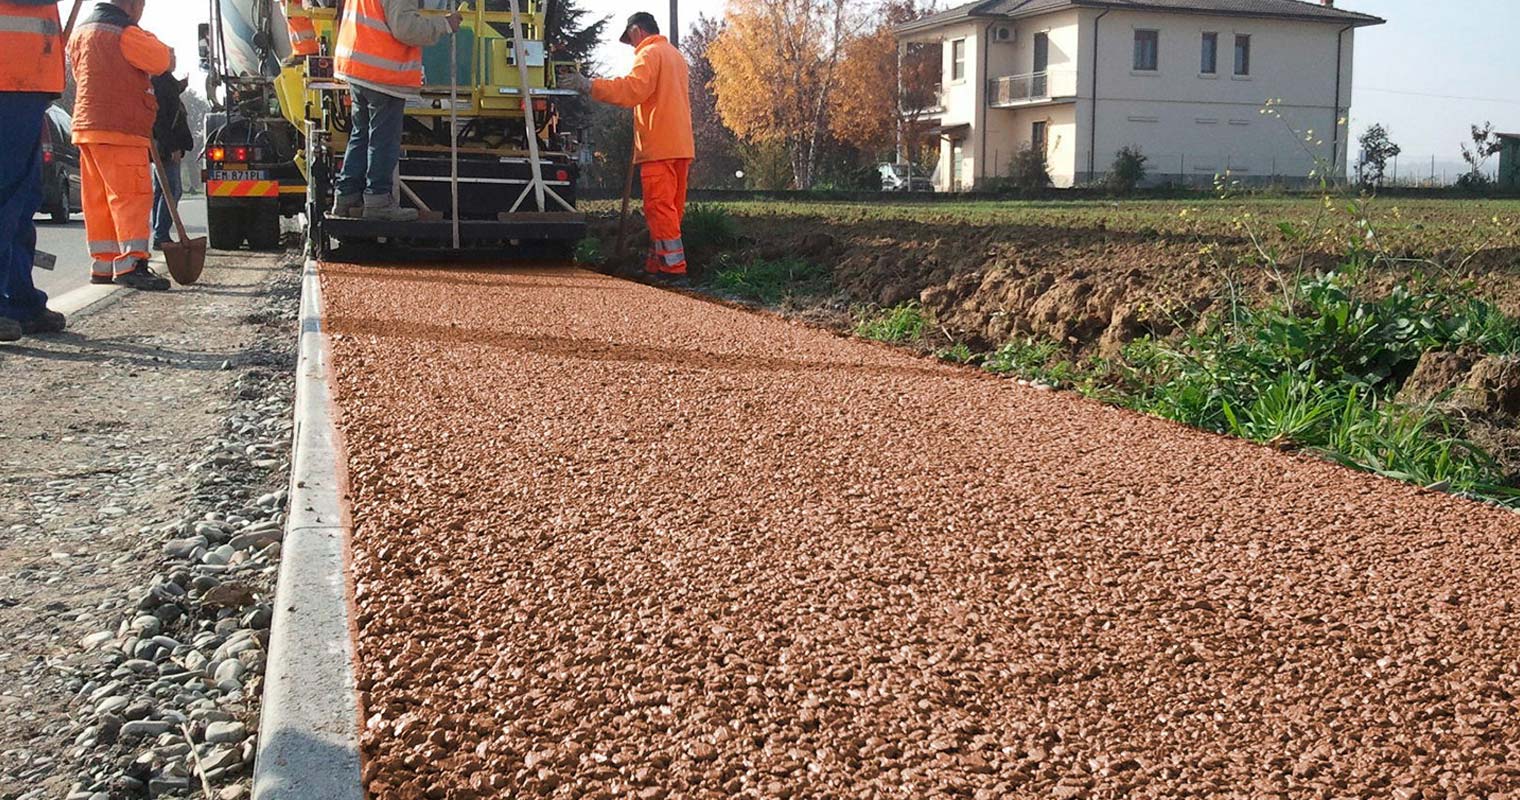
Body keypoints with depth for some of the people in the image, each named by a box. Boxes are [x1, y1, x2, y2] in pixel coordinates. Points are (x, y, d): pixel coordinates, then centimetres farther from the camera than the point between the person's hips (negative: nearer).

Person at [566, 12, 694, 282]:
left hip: (659, 147, -9)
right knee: (672, 208, 9)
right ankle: (657, 264, 13)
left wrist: (591, 86, -19)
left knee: (660, 208, -10)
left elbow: (632, 89, -20)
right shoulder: (675, 55, 24)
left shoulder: (649, 53, -5)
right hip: (681, 146, 9)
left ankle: (673, 267, -14)